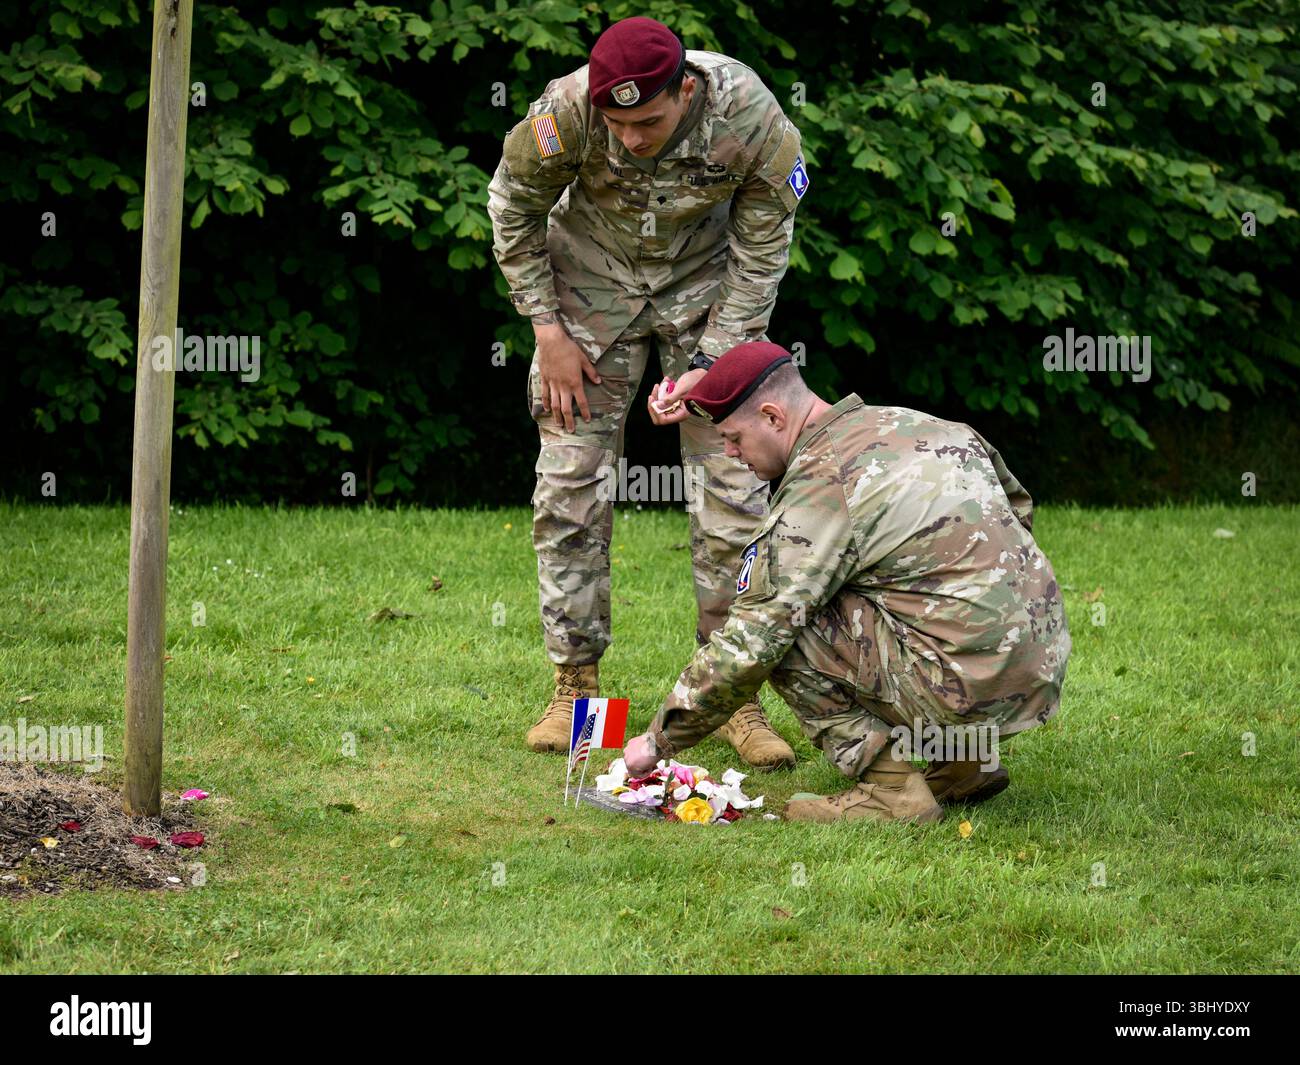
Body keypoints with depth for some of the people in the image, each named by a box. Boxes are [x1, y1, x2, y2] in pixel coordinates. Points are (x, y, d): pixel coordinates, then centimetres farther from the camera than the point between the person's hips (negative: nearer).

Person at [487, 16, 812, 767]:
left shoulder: (752, 119, -31)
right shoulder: (564, 114, -31)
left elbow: (763, 252, -14)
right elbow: (512, 212, -9)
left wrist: (712, 361, -17)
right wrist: (548, 329, -9)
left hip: (706, 279, 0)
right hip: (594, 276, 0)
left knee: (735, 487, -6)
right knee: (571, 483, -3)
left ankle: (735, 696, 2)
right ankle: (575, 687, 8)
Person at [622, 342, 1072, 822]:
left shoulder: (818, 489, -12)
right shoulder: (922, 425, 11)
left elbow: (746, 647, -13)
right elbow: (1018, 507, 26)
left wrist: (659, 741, -2)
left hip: (967, 690, -9)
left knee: (779, 626, -5)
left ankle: (889, 787, -6)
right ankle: (963, 761, 19)